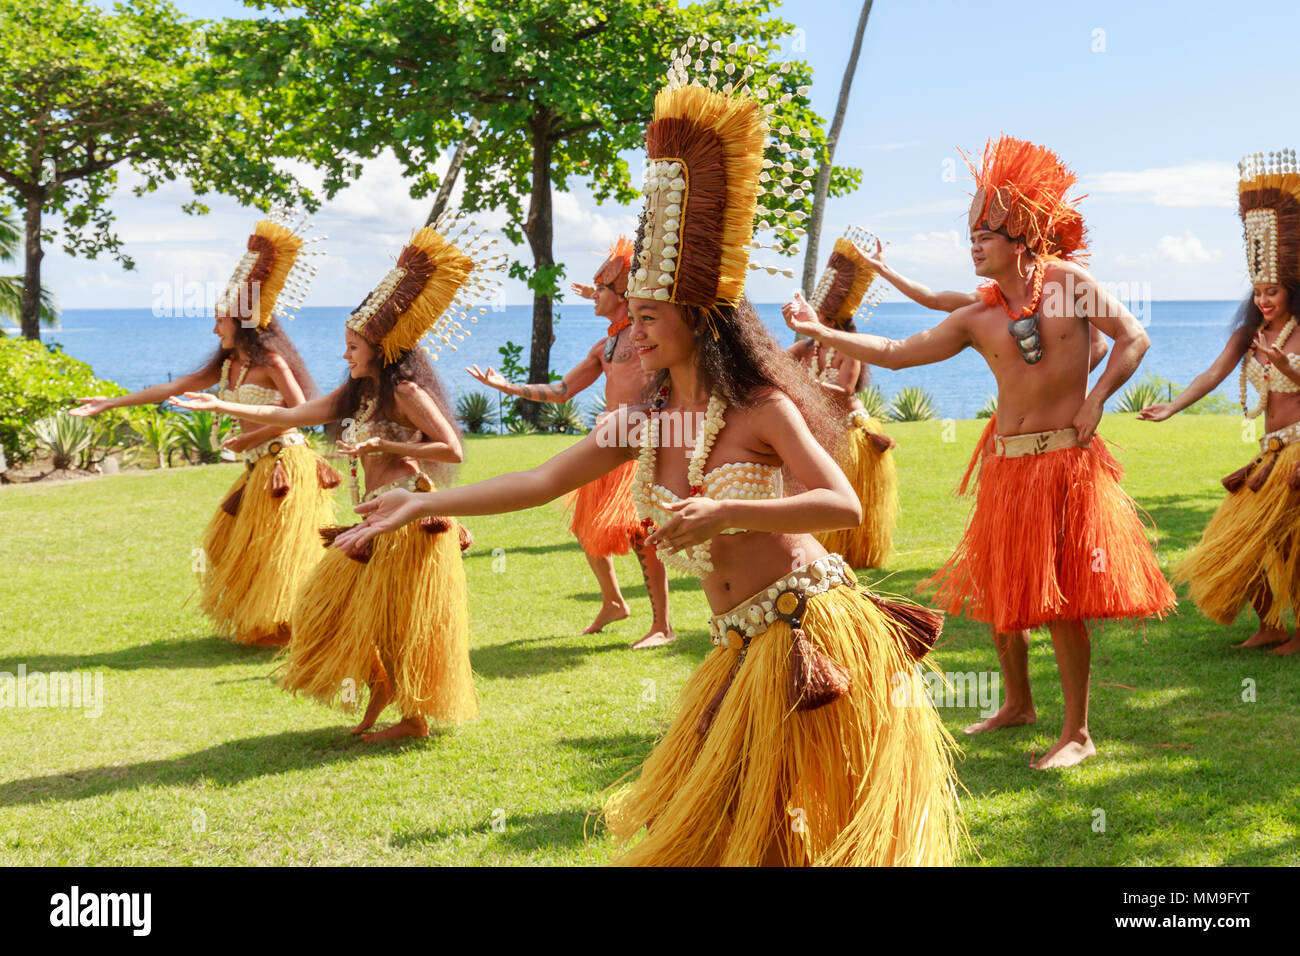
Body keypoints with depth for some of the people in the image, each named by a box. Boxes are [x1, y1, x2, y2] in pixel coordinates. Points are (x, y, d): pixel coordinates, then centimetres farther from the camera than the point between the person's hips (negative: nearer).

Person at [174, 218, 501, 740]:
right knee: (339, 606, 11)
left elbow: (452, 449, -18)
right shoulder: (356, 394, 13)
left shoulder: (407, 393, -11)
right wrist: (219, 405, 8)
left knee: (398, 618, -2)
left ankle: (415, 716, 12)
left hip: (408, 519, -9)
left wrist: (382, 446, -20)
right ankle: (380, 693, 26)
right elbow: (290, 415, 13)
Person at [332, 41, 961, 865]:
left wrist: (726, 513, -30)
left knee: (848, 824, 0)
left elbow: (844, 505, -20)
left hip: (815, 632, -7)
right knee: (721, 824, 13)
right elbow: (540, 482, 4)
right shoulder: (644, 425, 5)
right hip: (743, 650, 7)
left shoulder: (765, 410, -12)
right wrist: (423, 504, -1)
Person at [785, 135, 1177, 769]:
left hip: (1068, 460, -5)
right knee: (1000, 589, 12)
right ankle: (1017, 704, 34)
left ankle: (1078, 733, 7)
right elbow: (897, 353, 7)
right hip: (1007, 463, 5)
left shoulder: (1070, 284, -3)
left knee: (1059, 597, -4)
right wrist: (820, 332, 5)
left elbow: (1133, 338, 0)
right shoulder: (977, 319, 6)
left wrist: (1097, 398, -12)